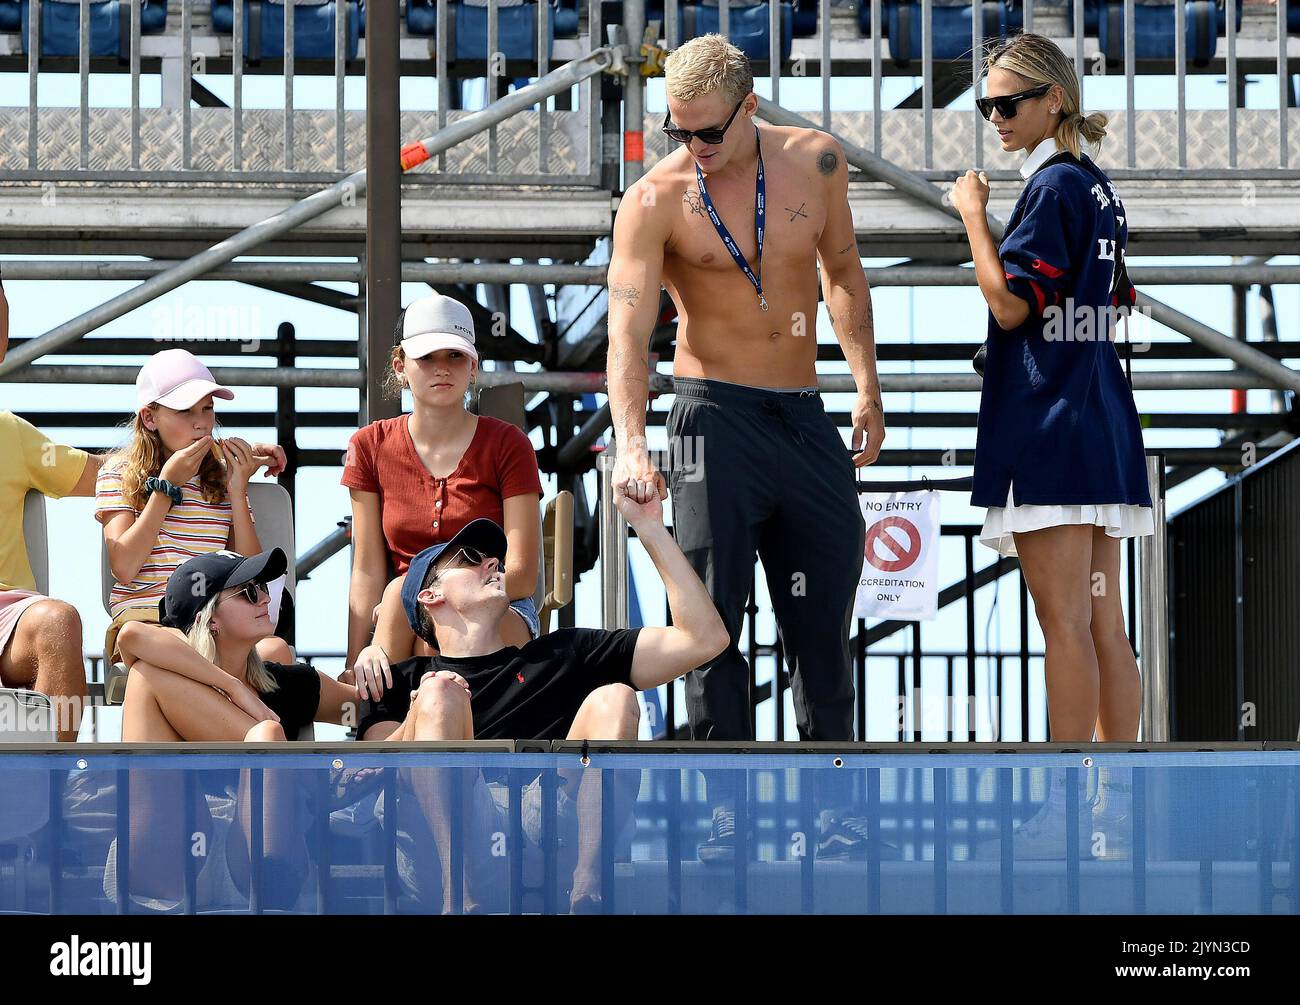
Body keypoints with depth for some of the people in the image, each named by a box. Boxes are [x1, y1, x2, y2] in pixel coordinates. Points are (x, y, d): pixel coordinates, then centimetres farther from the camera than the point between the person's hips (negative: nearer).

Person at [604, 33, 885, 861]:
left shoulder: (816, 162, 2)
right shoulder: (656, 199, -9)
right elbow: (628, 331, -17)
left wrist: (868, 385, 12)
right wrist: (630, 441, -31)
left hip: (807, 419, 3)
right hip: (717, 417, -3)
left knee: (824, 621, 6)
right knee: (712, 619, -7)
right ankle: (726, 812, -1)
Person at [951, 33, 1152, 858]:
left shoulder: (1054, 185, -12)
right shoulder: (1098, 186, 16)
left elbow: (1011, 303, -14)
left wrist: (974, 214, -6)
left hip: (1051, 422, -10)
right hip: (1102, 421, 10)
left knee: (1066, 623, -9)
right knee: (1103, 623, 9)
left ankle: (1066, 813, -10)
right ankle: (1121, 799, 10)